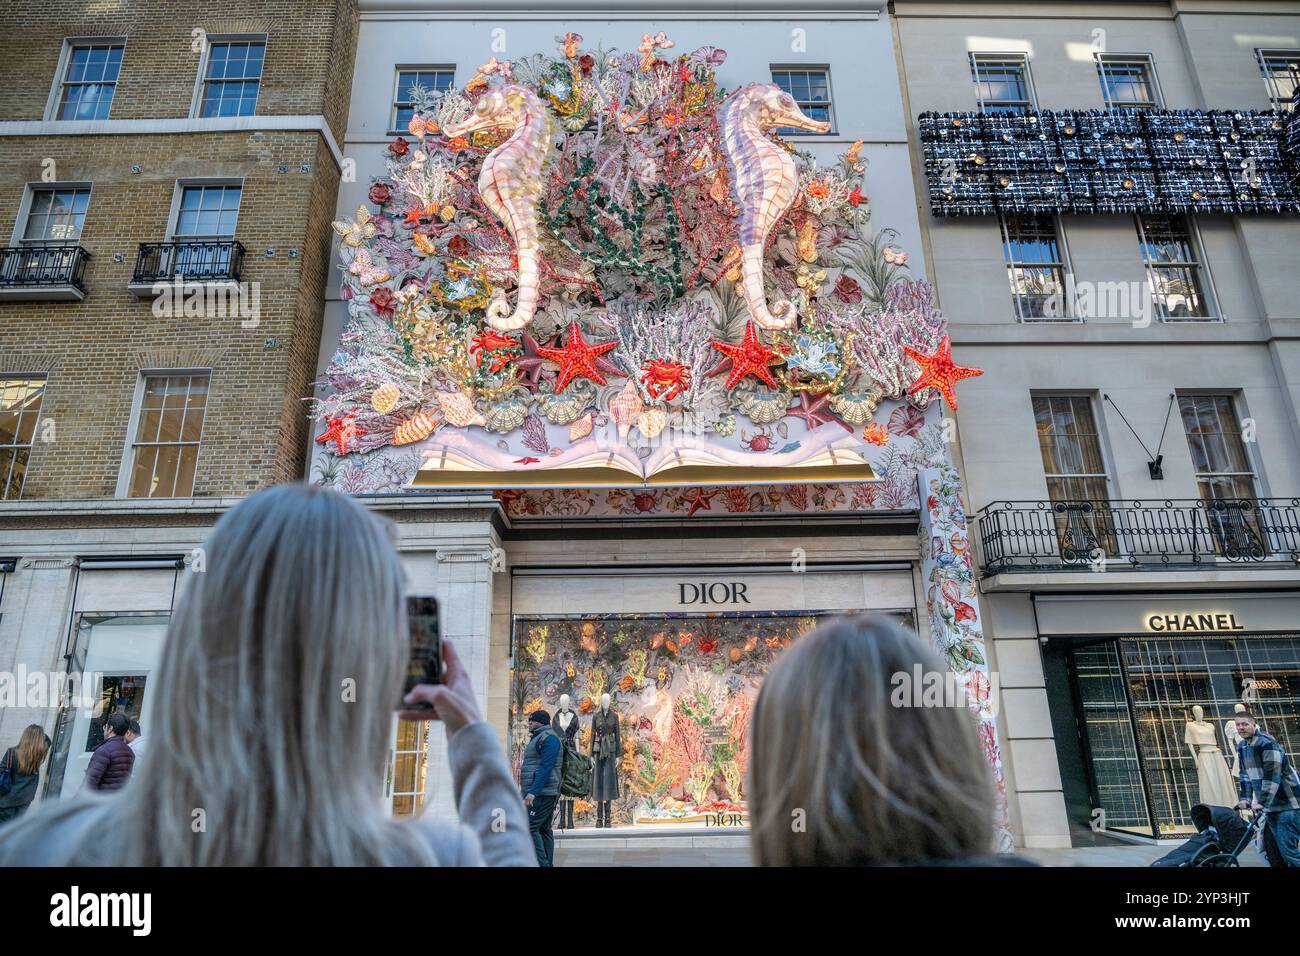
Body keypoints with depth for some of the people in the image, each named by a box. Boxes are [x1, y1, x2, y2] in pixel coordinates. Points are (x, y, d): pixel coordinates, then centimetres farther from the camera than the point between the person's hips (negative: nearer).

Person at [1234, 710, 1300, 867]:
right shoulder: (1242, 746, 8)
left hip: (1287, 804, -8)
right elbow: (1244, 775, 11)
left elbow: (1272, 776, -23)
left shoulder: (1267, 743, -19)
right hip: (1270, 805, 8)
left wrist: (1262, 803, -25)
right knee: (1272, 849, 12)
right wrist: (1244, 798, -1)